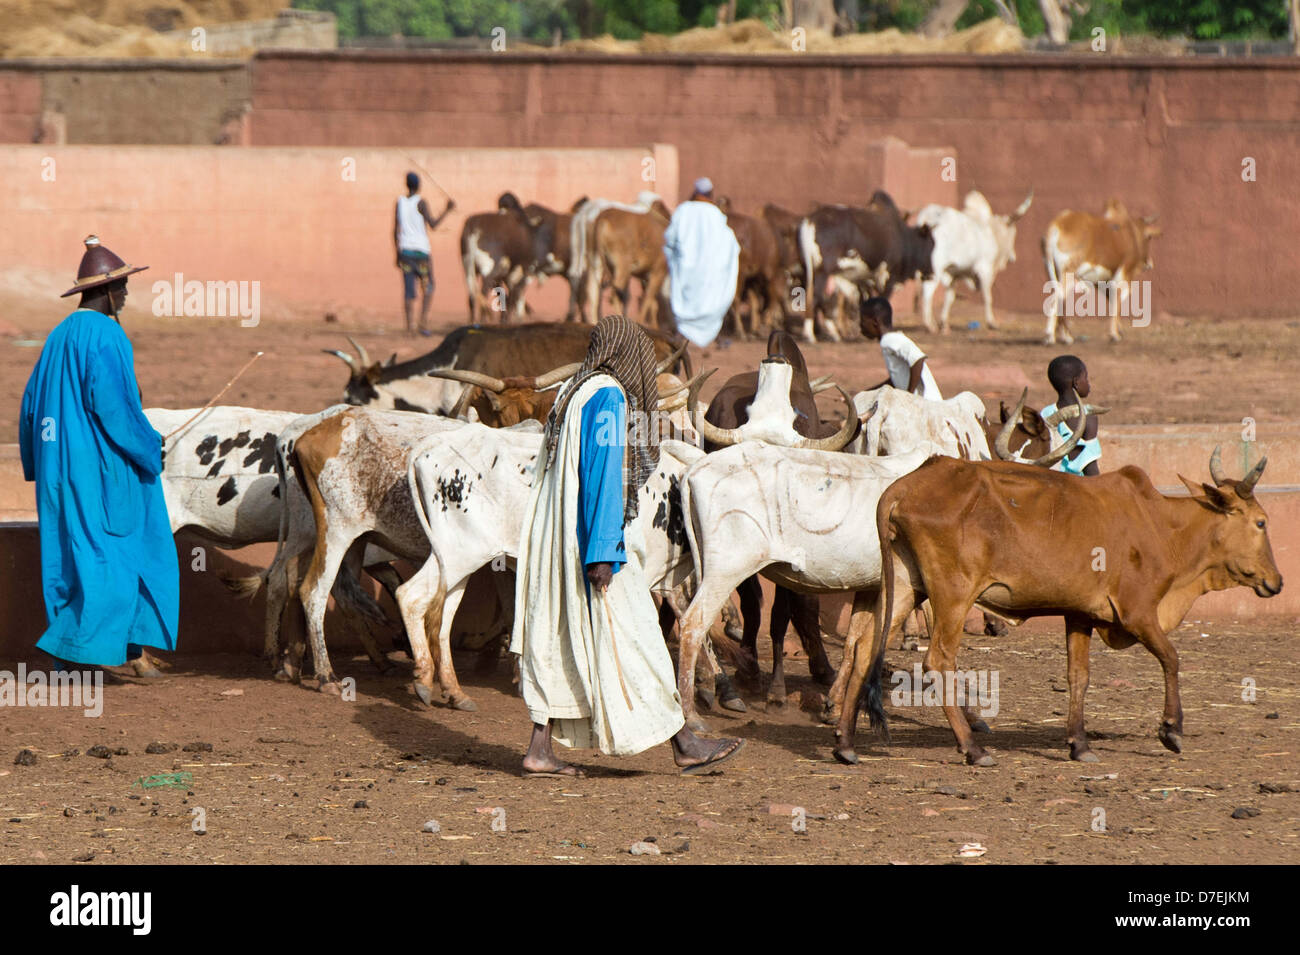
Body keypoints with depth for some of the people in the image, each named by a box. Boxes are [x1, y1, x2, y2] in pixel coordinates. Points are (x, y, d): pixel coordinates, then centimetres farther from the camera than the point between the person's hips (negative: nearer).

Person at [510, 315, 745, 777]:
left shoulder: (572, 394, 15)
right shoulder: (608, 396, -13)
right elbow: (601, 475, -20)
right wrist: (601, 553, -23)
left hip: (556, 540, 9)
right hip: (596, 535, -9)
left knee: (560, 641, 9)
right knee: (633, 639, -4)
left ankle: (540, 749, 5)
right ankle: (683, 744, 1)